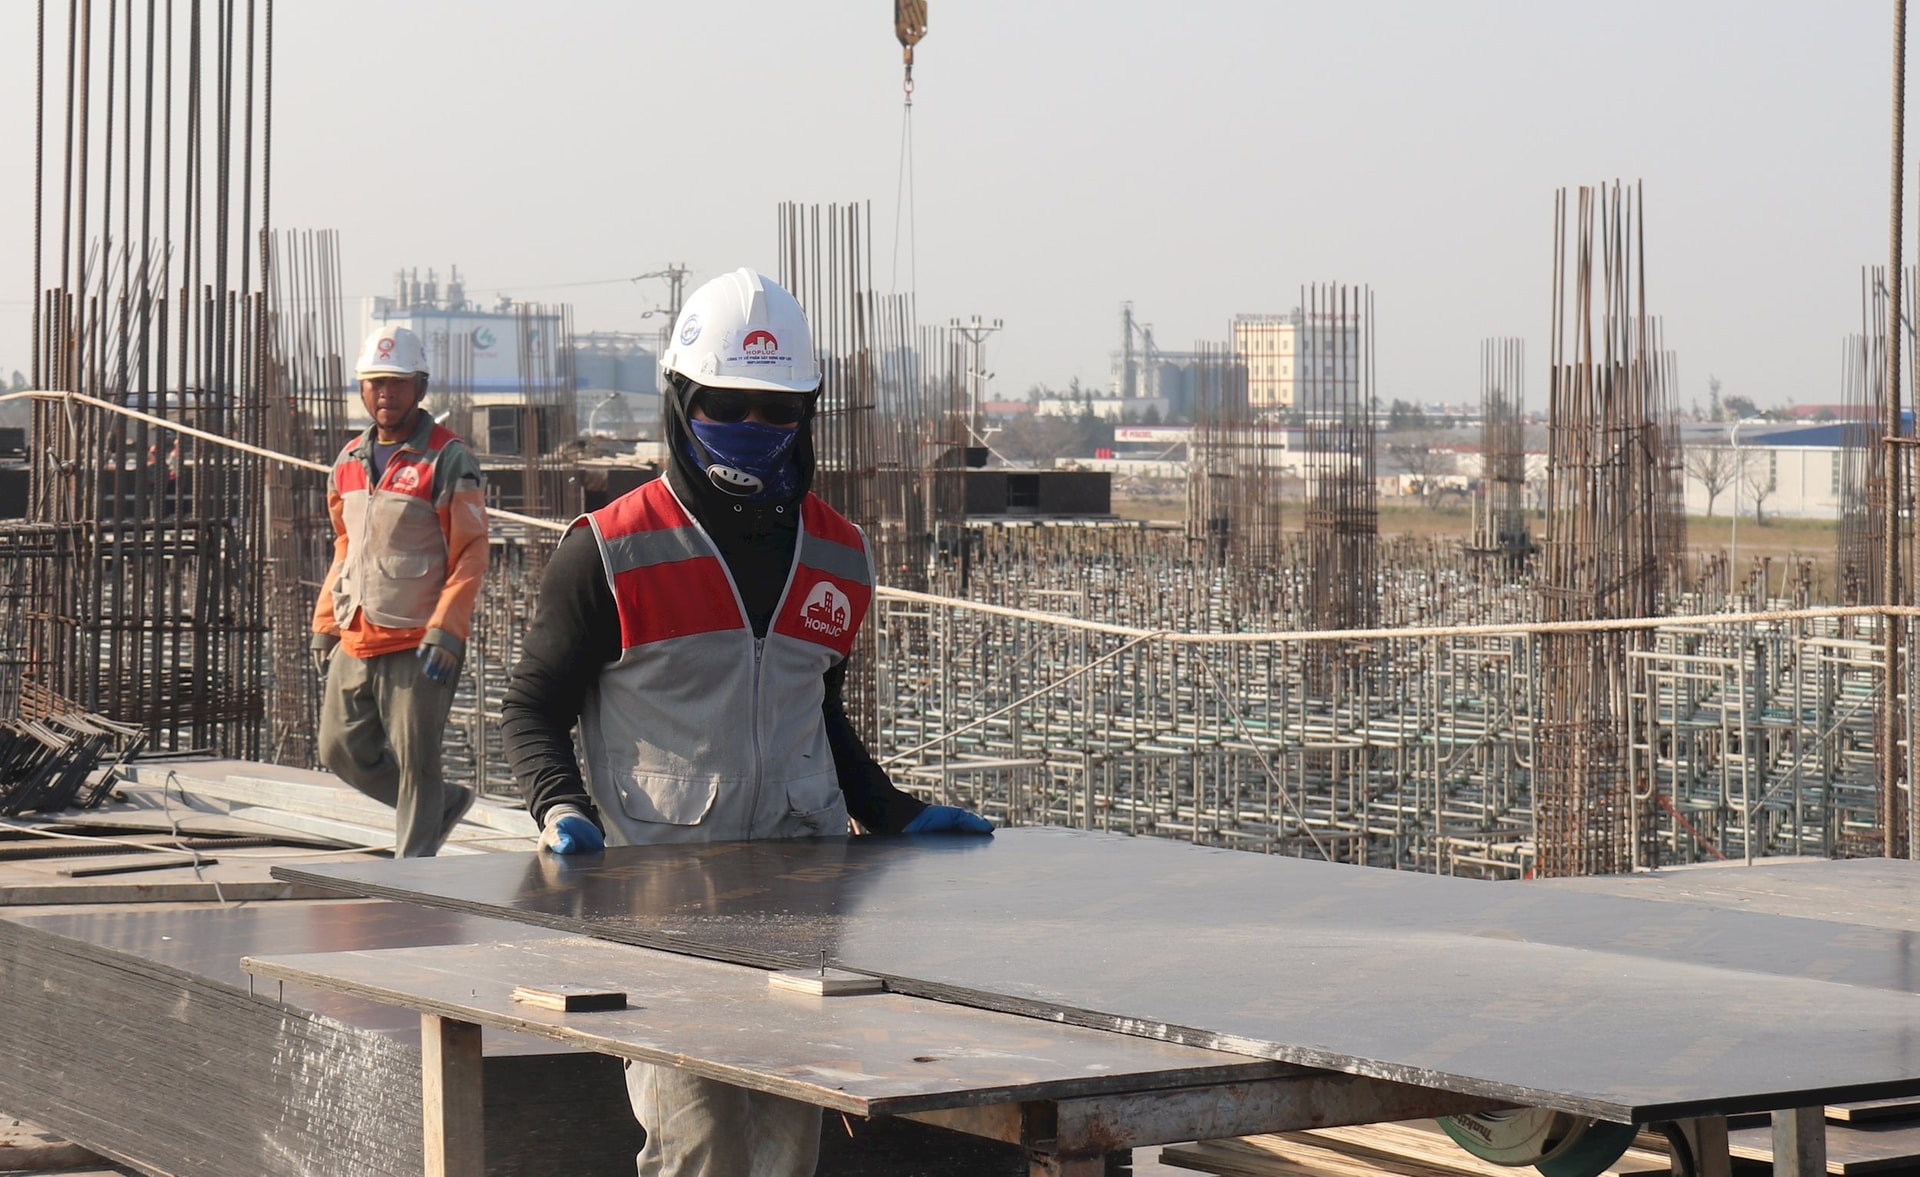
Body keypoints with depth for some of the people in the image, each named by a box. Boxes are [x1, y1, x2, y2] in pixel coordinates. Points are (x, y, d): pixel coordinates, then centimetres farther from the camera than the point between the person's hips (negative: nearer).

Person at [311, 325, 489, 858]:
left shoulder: (448, 459, -7)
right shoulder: (349, 461, 13)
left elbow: (471, 553, -11)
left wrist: (445, 629, -20)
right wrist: (325, 623, 17)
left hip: (417, 644, -7)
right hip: (355, 642, 7)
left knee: (414, 765, -2)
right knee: (342, 750, 10)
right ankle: (443, 804, 30)